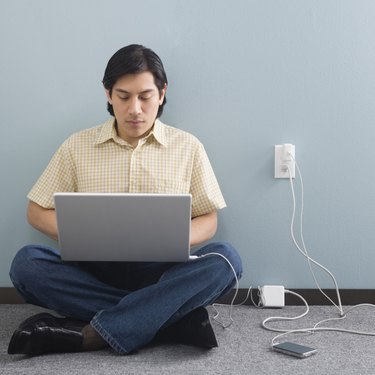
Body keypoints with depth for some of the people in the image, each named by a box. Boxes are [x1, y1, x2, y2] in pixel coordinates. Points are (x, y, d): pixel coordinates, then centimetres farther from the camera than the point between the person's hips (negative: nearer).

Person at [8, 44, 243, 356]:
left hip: (161, 274, 0)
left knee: (225, 258, -29)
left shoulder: (188, 147, 5)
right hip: (95, 271, 1)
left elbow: (209, 221, 8)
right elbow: (38, 212, 8)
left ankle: (89, 335, -31)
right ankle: (175, 315, -27)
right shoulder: (78, 146, 6)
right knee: (26, 263, -27)